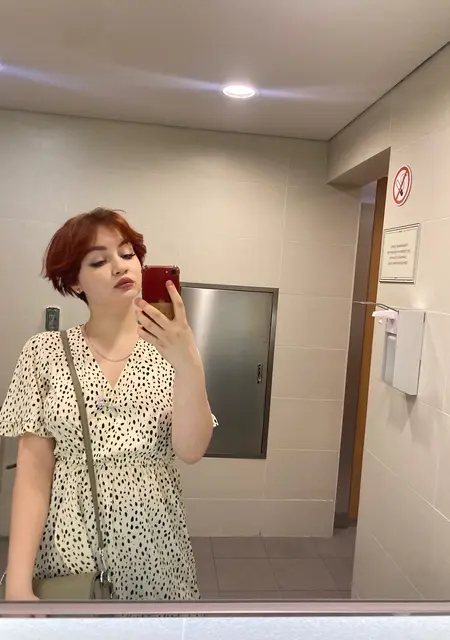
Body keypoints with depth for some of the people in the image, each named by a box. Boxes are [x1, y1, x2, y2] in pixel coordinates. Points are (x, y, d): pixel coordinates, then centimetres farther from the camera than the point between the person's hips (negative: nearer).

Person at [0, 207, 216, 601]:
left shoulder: (171, 348, -4)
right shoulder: (45, 352, -5)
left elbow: (191, 451, -13)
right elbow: (34, 471, -6)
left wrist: (189, 364, -28)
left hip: (155, 545, 1)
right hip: (71, 543, -1)